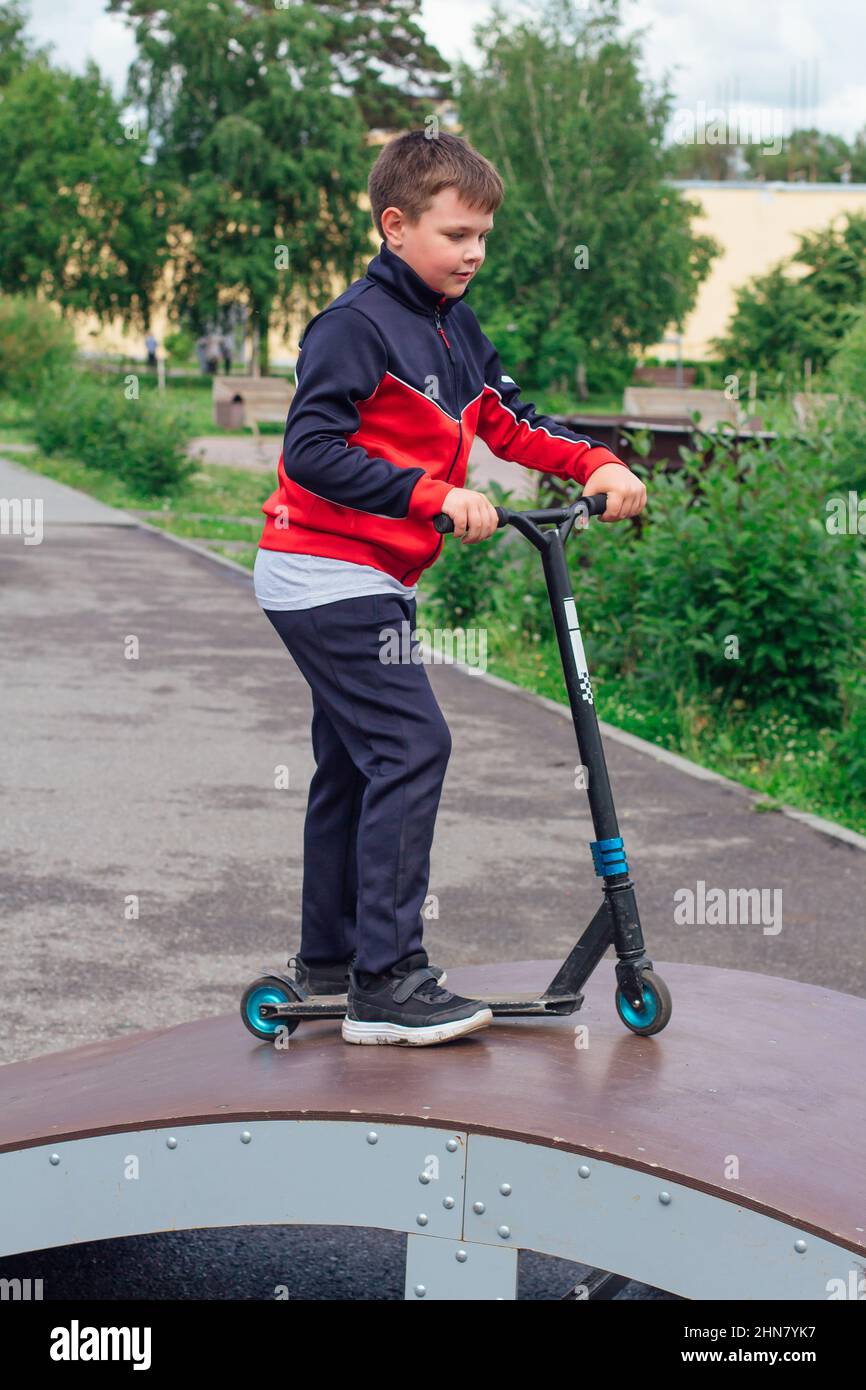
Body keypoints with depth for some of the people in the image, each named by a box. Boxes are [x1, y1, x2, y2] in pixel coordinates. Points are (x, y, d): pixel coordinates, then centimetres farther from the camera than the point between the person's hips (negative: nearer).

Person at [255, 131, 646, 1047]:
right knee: (413, 747, -16)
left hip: (369, 582, 10)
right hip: (325, 579, -10)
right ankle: (387, 983, -14)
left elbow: (510, 425, 11)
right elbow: (311, 450, -22)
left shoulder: (455, 331, 12)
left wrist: (597, 464, -5)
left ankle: (329, 959, 26)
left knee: (353, 762, 15)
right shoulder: (356, 325, -15)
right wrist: (434, 496, -27)